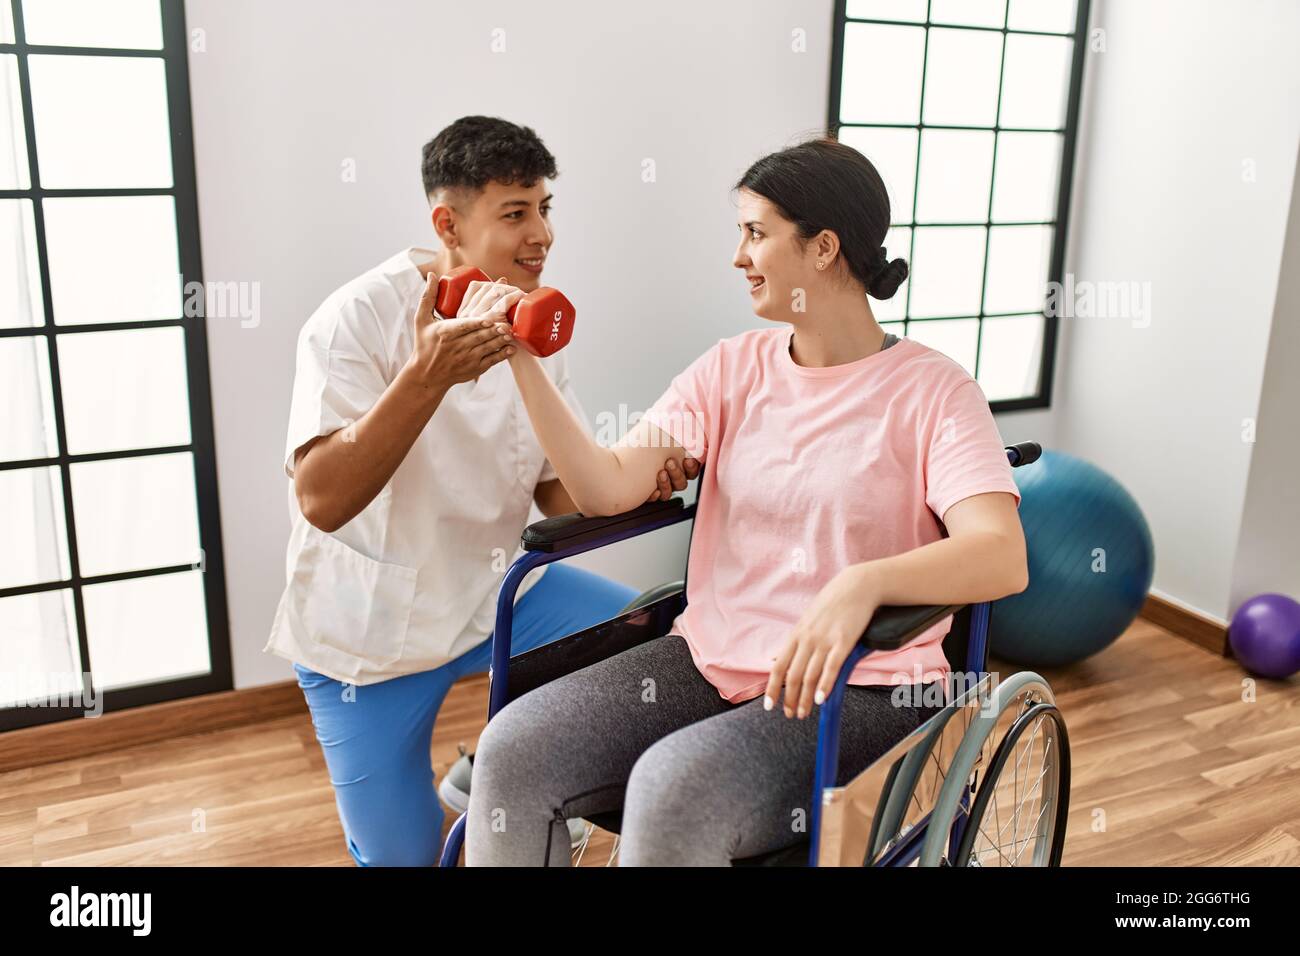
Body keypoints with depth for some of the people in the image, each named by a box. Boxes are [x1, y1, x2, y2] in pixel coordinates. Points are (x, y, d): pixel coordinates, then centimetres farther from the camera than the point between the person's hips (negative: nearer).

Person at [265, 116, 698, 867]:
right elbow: (321, 501, -30)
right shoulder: (361, 317, -19)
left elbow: (561, 492, 3)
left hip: (498, 593, 5)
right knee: (402, 851, -1)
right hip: (371, 630, -5)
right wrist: (427, 378, -41)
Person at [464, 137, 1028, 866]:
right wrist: (524, 362, -10)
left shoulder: (932, 391, -7)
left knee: (671, 791, -31)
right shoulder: (734, 368, 7)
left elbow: (1002, 558, -22)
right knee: (511, 754, -17)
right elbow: (608, 488, -3)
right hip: (712, 657, 5)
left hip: (860, 689, -4)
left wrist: (862, 585, -39)